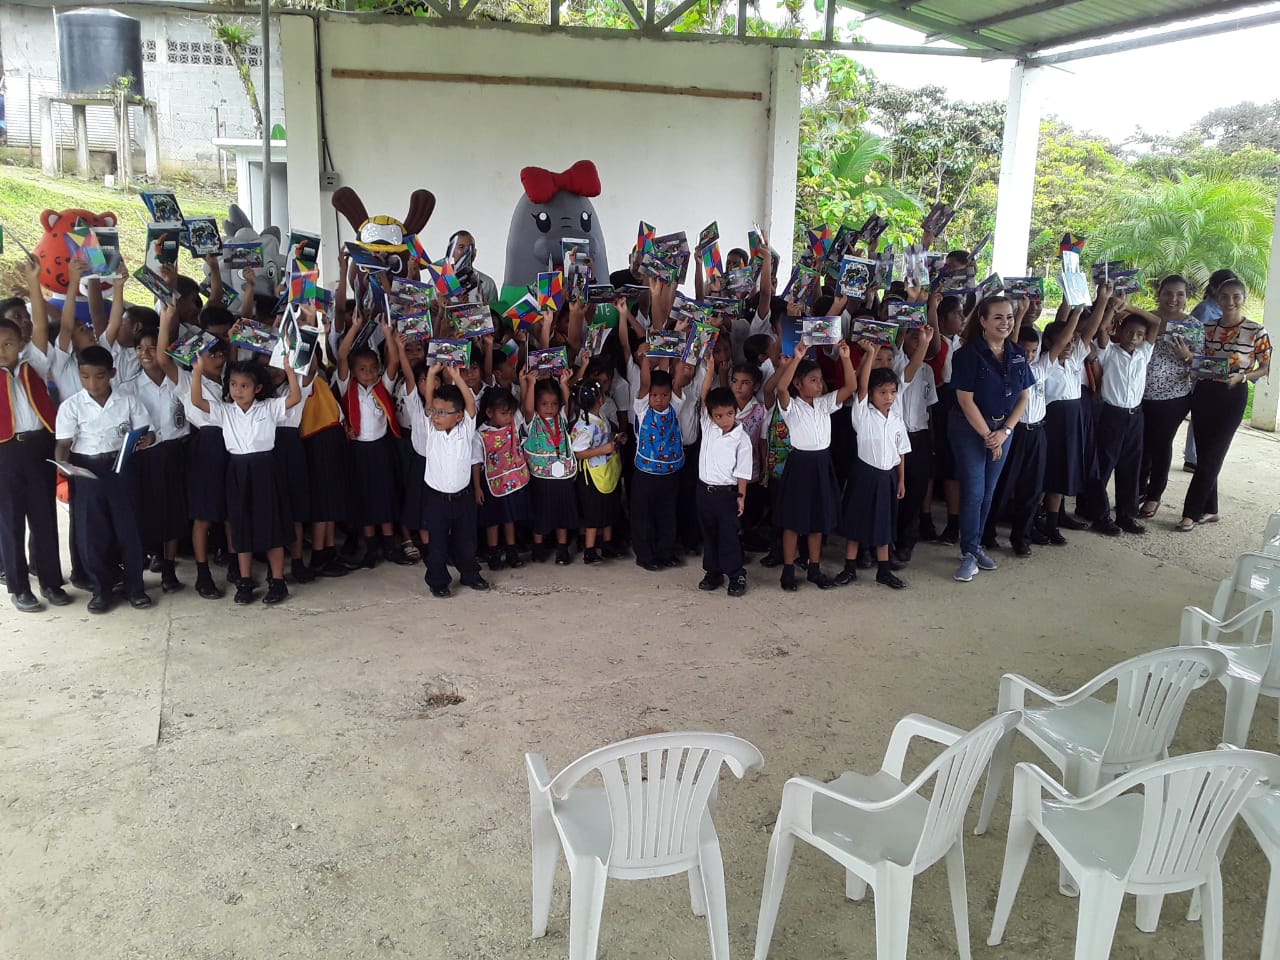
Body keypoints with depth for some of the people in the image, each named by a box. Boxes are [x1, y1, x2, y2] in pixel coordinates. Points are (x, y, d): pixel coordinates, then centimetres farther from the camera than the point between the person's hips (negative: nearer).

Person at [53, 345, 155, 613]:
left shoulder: (128, 401, 0)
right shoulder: (71, 407, -2)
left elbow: (143, 433, 4)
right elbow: (64, 443, -5)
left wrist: (147, 439, -20)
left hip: (120, 467, 0)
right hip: (86, 471, 0)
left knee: (127, 526, 4)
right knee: (91, 531, 4)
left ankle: (134, 586, 15)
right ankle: (101, 589, 16)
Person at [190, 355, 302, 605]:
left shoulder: (269, 408, -1)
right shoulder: (224, 410, 5)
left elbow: (296, 398, -11)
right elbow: (196, 401, -7)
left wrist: (289, 369, -19)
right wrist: (198, 371, -16)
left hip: (264, 469, -2)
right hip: (238, 470, 3)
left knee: (272, 523, 2)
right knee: (241, 525, 8)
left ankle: (277, 582, 9)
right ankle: (245, 582, 18)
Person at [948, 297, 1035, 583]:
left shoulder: (1017, 354, 3)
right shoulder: (969, 354, -14)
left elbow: (1023, 397, 6)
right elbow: (965, 400, -15)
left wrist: (1004, 431, -6)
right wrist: (988, 435, -13)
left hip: (1003, 428, 5)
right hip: (970, 428, -5)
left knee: (989, 491, 11)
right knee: (974, 491, -6)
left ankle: (976, 546, 23)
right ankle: (969, 553, 3)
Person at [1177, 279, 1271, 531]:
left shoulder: (1256, 331, -5)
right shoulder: (1207, 327, 6)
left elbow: (1266, 368, -2)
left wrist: (1241, 377, -19)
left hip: (1233, 396, -4)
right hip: (1204, 393, 4)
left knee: (1211, 456, -4)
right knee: (1205, 455, 8)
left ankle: (1191, 512, -1)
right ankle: (1209, 510, 20)